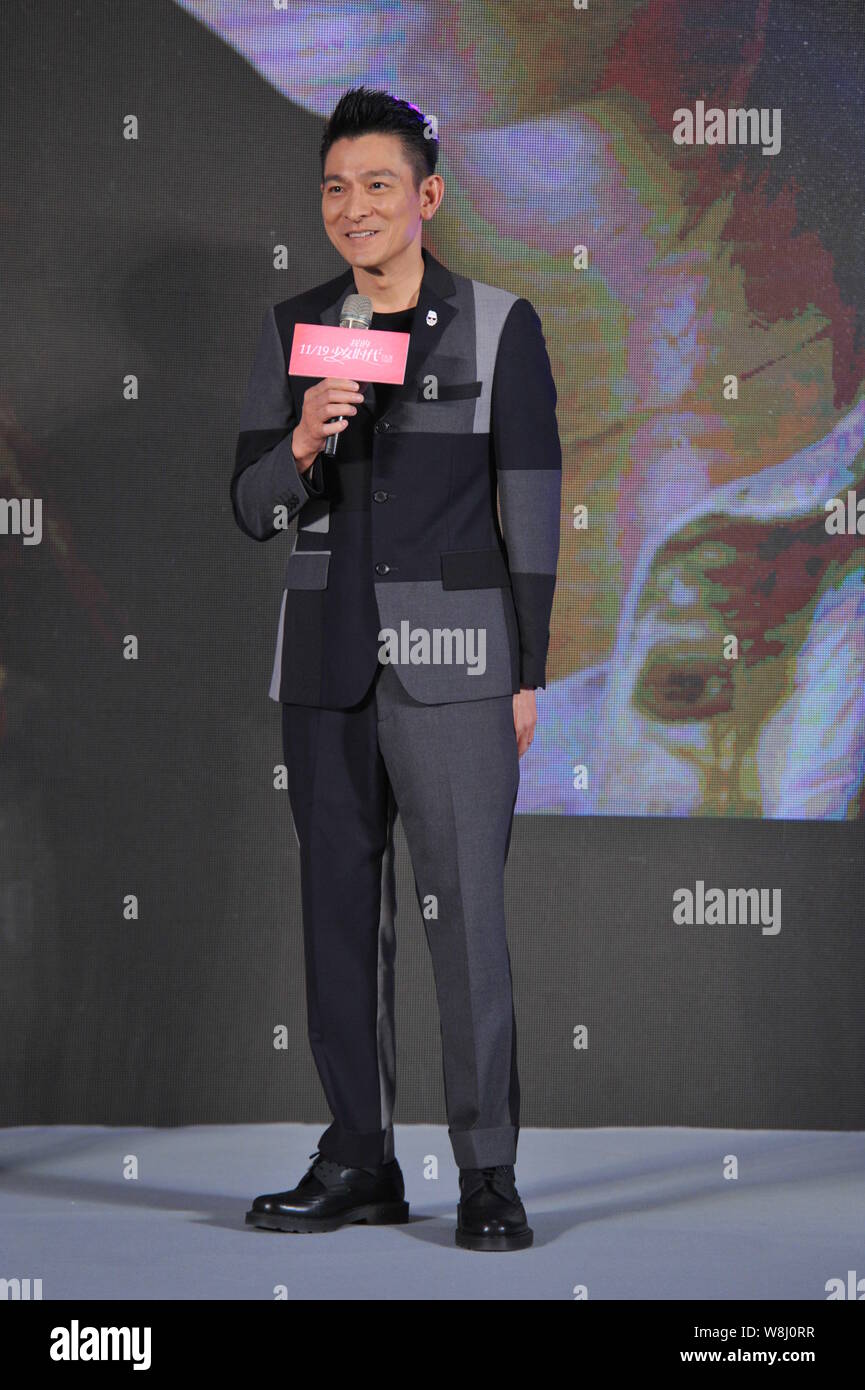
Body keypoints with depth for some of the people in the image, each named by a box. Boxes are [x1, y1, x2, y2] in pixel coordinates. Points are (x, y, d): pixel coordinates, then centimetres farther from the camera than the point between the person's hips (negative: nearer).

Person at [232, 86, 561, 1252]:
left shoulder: (499, 326, -1)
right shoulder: (294, 330, 8)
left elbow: (534, 507, 0)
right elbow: (250, 510, 6)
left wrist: (528, 673, -3)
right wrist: (300, 447, -16)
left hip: (453, 660, -4)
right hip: (326, 660, 4)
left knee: (467, 908, -7)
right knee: (339, 906, 7)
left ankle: (488, 1173, -1)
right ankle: (360, 1161, 15)